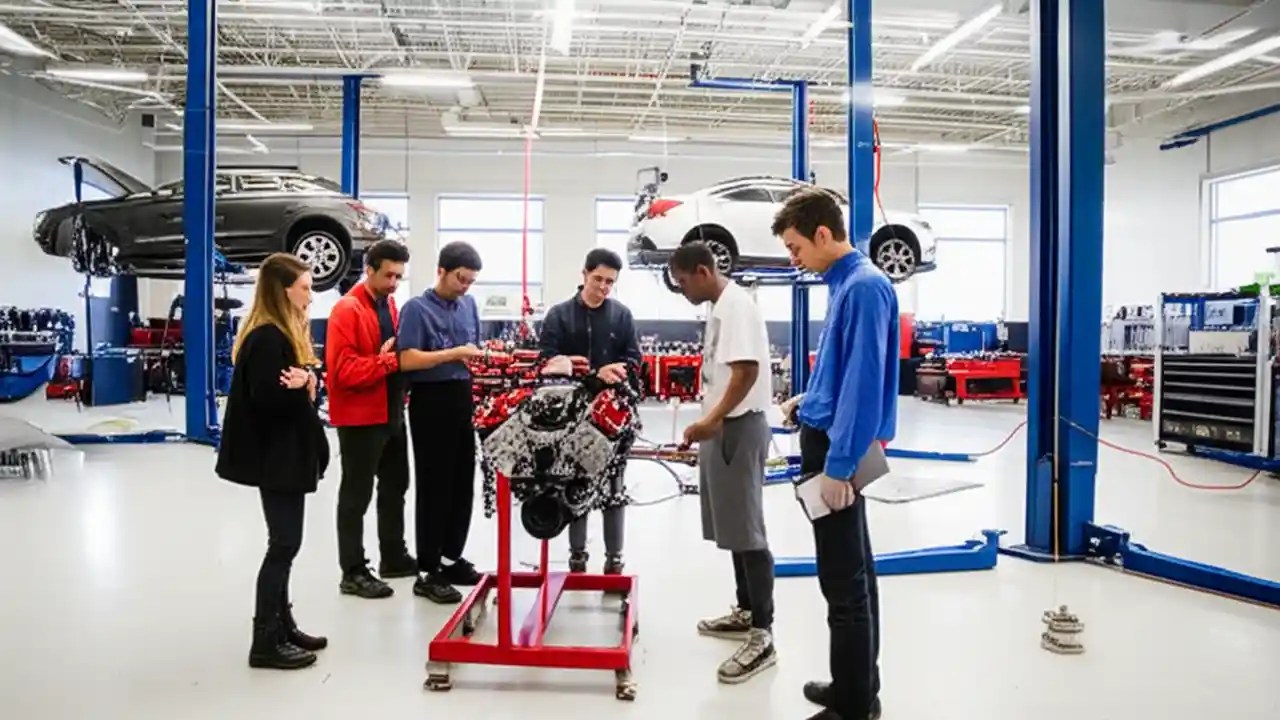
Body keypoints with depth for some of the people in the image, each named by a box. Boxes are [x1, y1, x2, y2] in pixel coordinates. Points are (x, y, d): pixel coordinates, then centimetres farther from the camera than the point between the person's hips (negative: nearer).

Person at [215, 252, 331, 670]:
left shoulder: (285, 333, 14)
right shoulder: (267, 338, -18)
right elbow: (265, 398, -24)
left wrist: (306, 382, -7)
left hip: (286, 452, 10)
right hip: (275, 456, -10)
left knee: (285, 543, 15)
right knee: (284, 544, -4)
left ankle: (282, 626, 25)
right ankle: (265, 641, 5)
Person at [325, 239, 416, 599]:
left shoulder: (390, 304, 11)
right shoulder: (347, 310, -15)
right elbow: (343, 369, -23)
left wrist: (401, 358, 2)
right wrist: (389, 362, -24)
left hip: (391, 413, 9)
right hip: (360, 417, -9)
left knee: (395, 486, 18)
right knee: (357, 495, 1)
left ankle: (394, 557, 33)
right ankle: (353, 572, 12)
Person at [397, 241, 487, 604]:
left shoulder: (469, 305, 12)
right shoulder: (417, 308, -7)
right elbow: (407, 360, -17)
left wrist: (480, 357, 2)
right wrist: (453, 354, -18)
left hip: (463, 399, 7)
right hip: (431, 401, -7)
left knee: (463, 483, 12)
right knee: (434, 487, -2)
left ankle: (452, 558, 27)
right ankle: (428, 572, 6)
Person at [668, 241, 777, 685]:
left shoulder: (735, 304, -15)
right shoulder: (720, 307, 16)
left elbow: (747, 370, -25)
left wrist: (712, 420, -30)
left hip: (738, 426, -10)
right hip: (723, 427, 10)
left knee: (747, 531, -8)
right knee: (732, 527, 16)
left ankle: (762, 637, -2)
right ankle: (746, 613, 28)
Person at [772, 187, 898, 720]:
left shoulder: (864, 286, -17)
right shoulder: (844, 283, 13)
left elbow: (863, 382, -22)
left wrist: (837, 466, -22)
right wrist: (808, 400, 14)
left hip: (839, 450, -10)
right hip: (832, 439, 10)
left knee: (844, 581, -1)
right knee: (853, 573, 17)